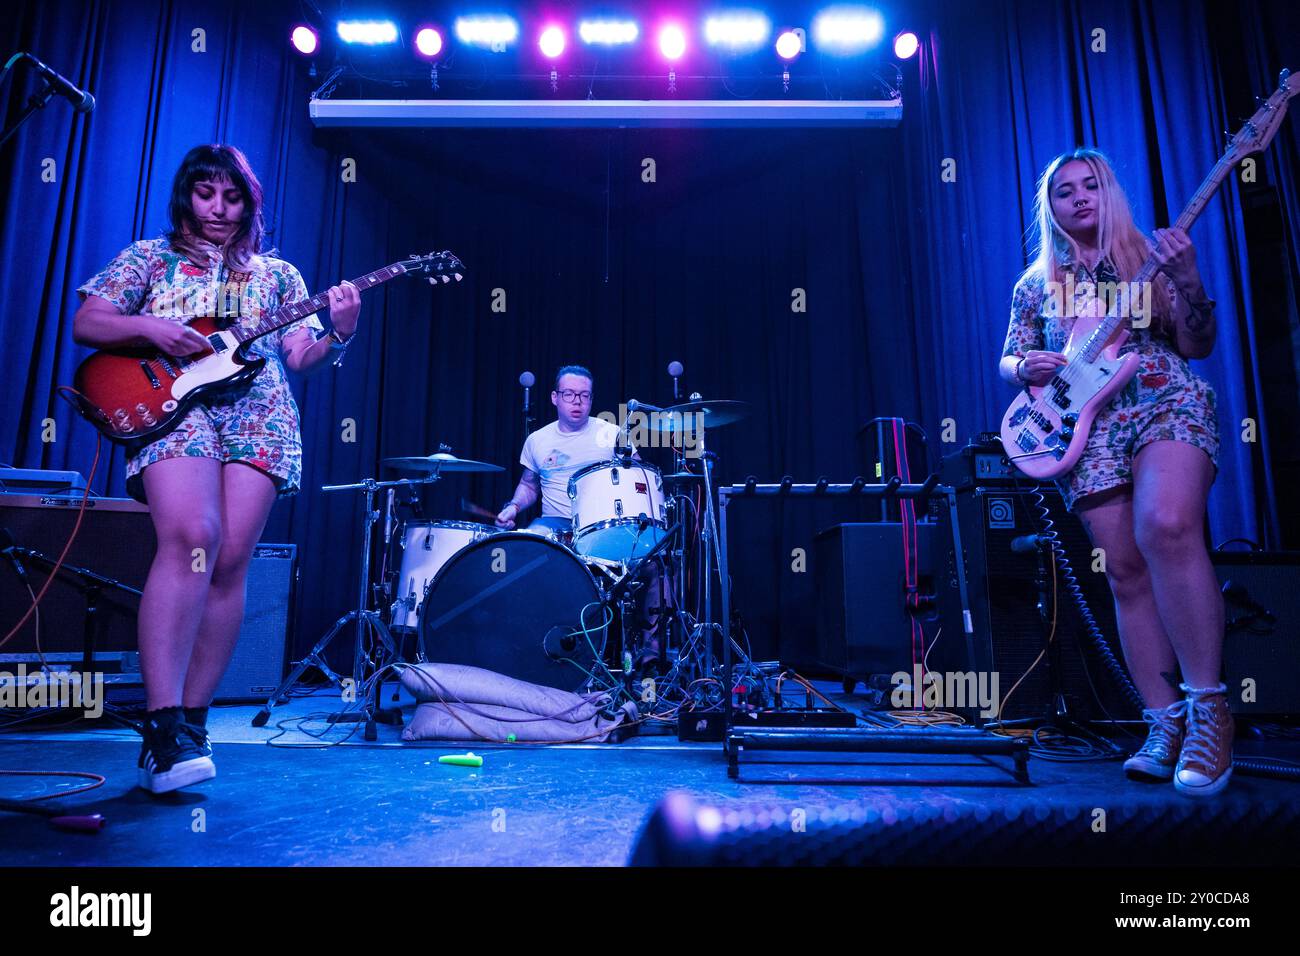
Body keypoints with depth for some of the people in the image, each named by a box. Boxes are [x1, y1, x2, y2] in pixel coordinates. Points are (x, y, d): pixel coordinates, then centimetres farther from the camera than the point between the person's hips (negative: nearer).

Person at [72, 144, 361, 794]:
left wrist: (339, 333, -7)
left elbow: (299, 357, 13)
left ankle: (189, 722, -1)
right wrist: (149, 328, -7)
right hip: (173, 404, -1)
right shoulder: (147, 258, 20)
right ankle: (164, 722, -24)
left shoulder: (277, 273, 22)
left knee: (229, 561, -9)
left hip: (260, 414, 2)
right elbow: (85, 325, 12)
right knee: (191, 539, -25)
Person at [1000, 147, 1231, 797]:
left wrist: (1188, 281, -9)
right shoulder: (1036, 284, 17)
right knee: (1126, 572, -4)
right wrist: (1028, 367, -6)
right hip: (1087, 424, 2)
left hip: (1166, 403, -2)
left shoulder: (1149, 257, 12)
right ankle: (1165, 724, 3)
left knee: (1166, 526, -30)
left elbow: (1198, 346, 7)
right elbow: (1008, 361, 17)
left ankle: (1207, 707, -21)